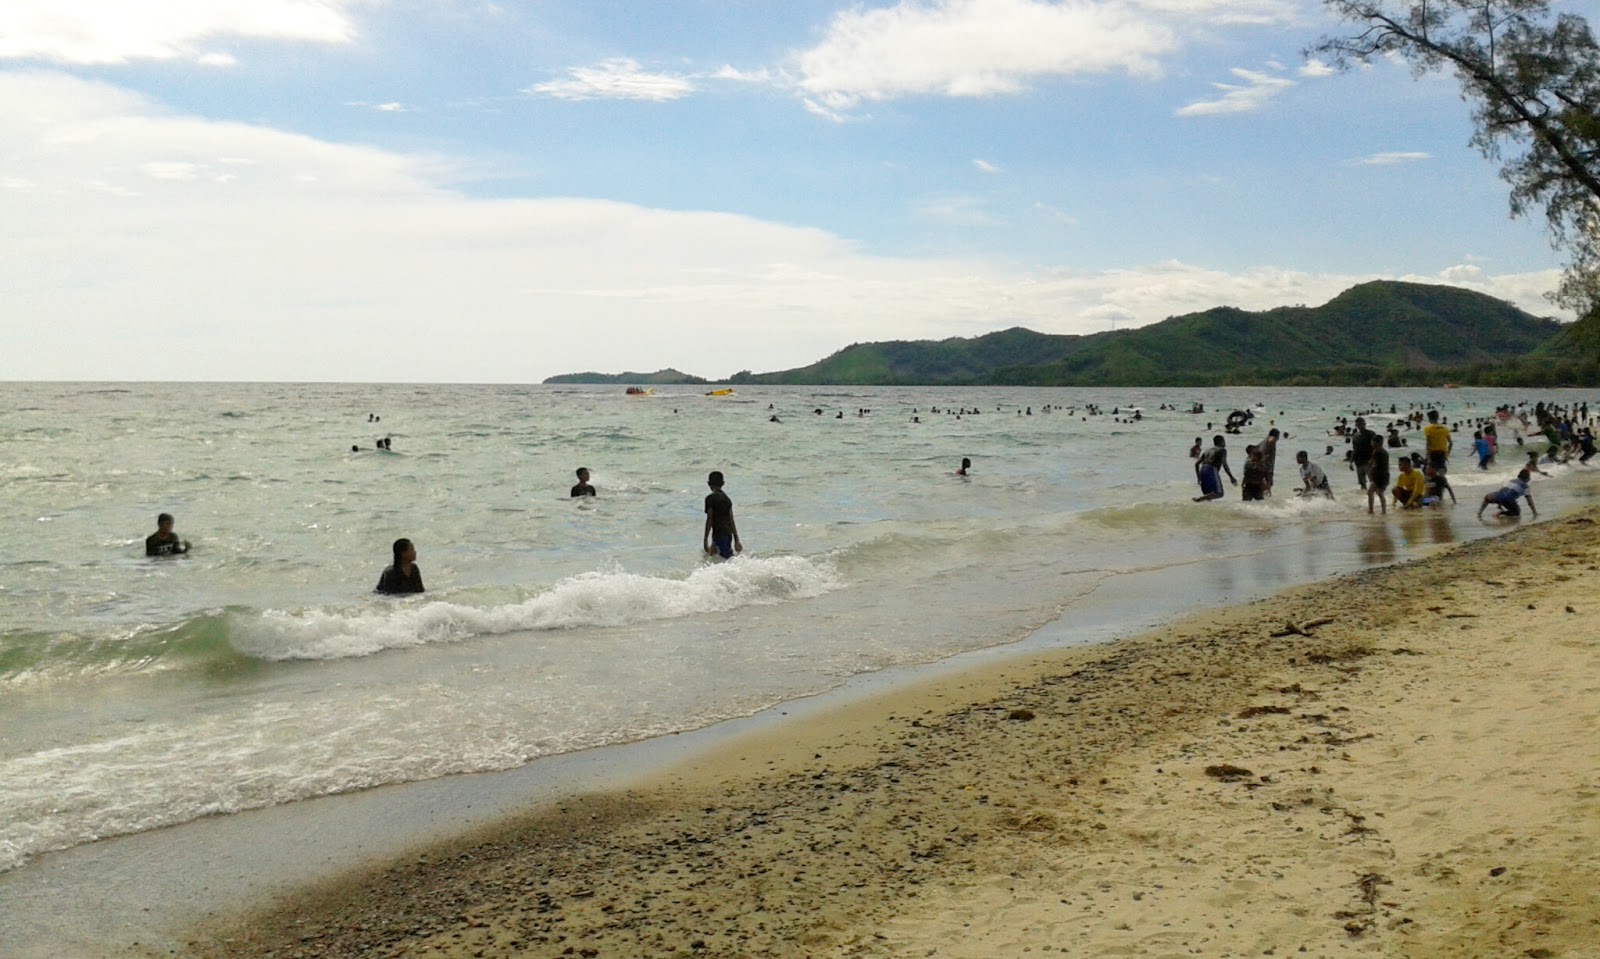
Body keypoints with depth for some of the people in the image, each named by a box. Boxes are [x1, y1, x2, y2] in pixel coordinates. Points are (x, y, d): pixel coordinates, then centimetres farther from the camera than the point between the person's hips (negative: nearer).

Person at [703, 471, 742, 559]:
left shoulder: (710, 498, -5)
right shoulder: (727, 498, 16)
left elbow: (709, 520, -10)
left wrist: (705, 539, -8)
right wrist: (736, 540, 19)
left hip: (719, 534, -8)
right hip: (728, 534, 8)